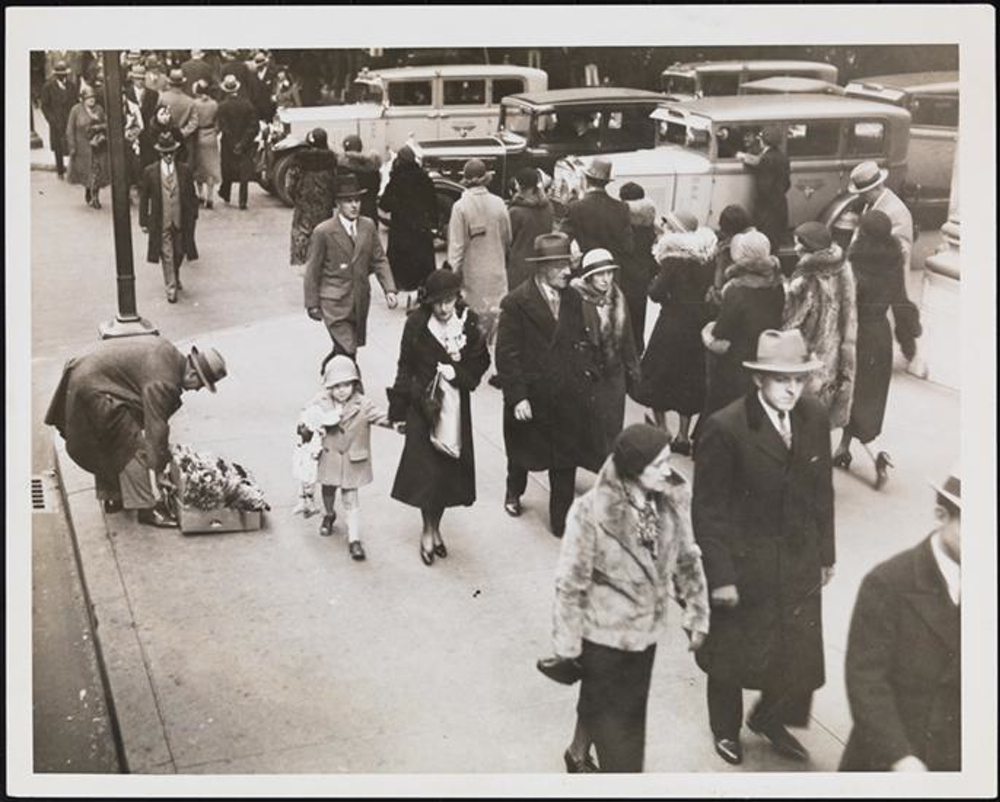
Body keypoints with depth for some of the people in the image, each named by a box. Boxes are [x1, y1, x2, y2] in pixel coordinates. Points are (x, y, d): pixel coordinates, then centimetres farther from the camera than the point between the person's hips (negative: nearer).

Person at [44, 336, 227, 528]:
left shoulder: (170, 353, 1)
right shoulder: (162, 382, -27)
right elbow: (156, 427, -21)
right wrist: (159, 471, -12)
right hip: (95, 386, -11)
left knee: (109, 445, 21)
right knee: (131, 446, -7)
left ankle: (111, 498, 33)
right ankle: (145, 508, -3)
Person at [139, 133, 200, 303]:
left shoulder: (184, 171, -2)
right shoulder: (150, 172, -6)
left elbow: (192, 196, 6)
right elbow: (144, 198, 0)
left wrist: (192, 217, 3)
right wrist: (144, 221, -2)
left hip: (181, 221, 2)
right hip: (161, 222, -2)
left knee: (179, 253, 15)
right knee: (167, 256, -1)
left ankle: (175, 278, 42)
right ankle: (171, 289, 7)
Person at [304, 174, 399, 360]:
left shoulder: (368, 227, 4)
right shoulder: (323, 232, -10)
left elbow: (379, 260, 7)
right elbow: (312, 270, -5)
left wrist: (389, 289, -7)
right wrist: (312, 304, -4)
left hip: (360, 301, 5)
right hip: (335, 302, -5)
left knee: (351, 346, 16)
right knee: (347, 351, -12)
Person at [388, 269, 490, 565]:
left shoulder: (468, 322, -4)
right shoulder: (416, 323, -9)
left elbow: (480, 361, 2)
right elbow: (405, 367, -4)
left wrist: (457, 372, -17)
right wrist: (399, 410, -4)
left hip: (456, 407, 2)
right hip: (422, 404, -2)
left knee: (450, 468, 8)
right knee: (425, 469, -4)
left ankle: (435, 528, 26)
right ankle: (428, 530, 14)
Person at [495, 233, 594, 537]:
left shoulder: (573, 299, -1)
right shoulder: (516, 303, -16)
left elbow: (580, 343, 8)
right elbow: (506, 355, -15)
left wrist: (583, 377, -3)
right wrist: (517, 396, -17)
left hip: (567, 397, 3)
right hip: (530, 397, -3)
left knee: (566, 460, 6)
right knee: (522, 453, 21)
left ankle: (561, 520, 19)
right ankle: (514, 493, 51)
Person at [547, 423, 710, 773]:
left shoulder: (673, 498, -14)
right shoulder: (592, 512, -28)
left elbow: (686, 559, 1)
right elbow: (570, 583, -19)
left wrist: (696, 613, 3)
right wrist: (567, 646, -13)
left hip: (647, 626, 6)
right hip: (605, 630, -6)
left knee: (599, 698, 28)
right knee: (617, 713, 11)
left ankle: (579, 755, 53)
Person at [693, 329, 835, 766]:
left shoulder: (815, 417, -5)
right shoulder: (725, 428, -22)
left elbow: (822, 491, 5)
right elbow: (708, 510, -17)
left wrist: (826, 554, 9)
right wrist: (719, 577, -15)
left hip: (799, 564, 4)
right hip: (743, 566, -4)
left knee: (801, 654, 12)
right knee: (732, 652, 17)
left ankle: (769, 718, 42)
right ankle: (726, 728, 44)